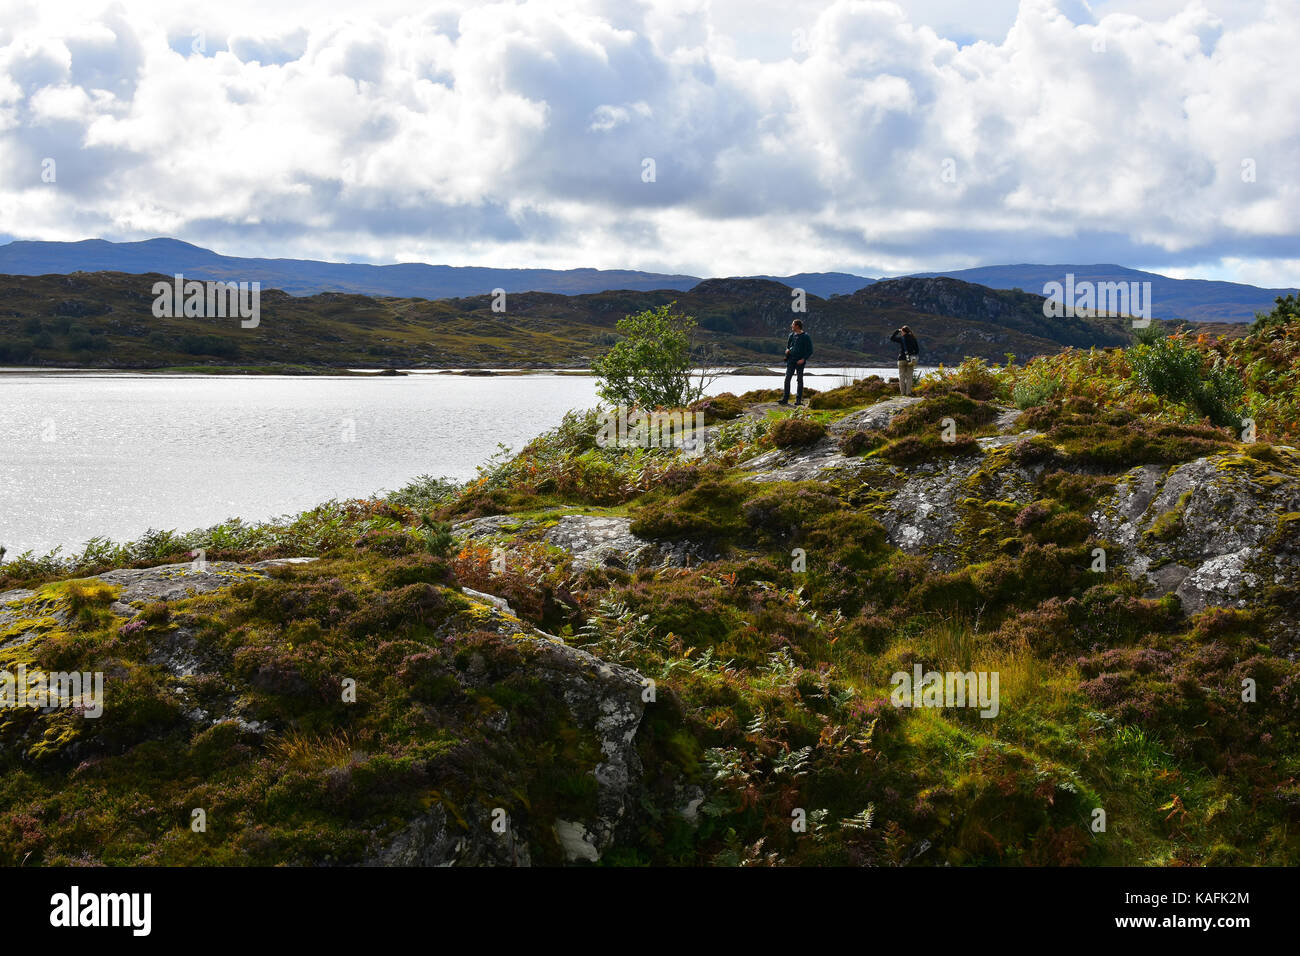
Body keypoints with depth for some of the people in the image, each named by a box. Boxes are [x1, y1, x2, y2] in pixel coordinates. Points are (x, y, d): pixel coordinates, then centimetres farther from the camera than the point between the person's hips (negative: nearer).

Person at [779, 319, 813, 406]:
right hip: (791, 360, 4)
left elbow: (810, 351, -4)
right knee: (787, 379, -6)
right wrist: (787, 350, 1)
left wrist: (803, 359, -15)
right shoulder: (791, 335, 10)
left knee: (800, 380, 3)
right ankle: (785, 399, -7)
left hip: (800, 362, -4)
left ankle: (798, 400, 8)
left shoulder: (806, 337, -5)